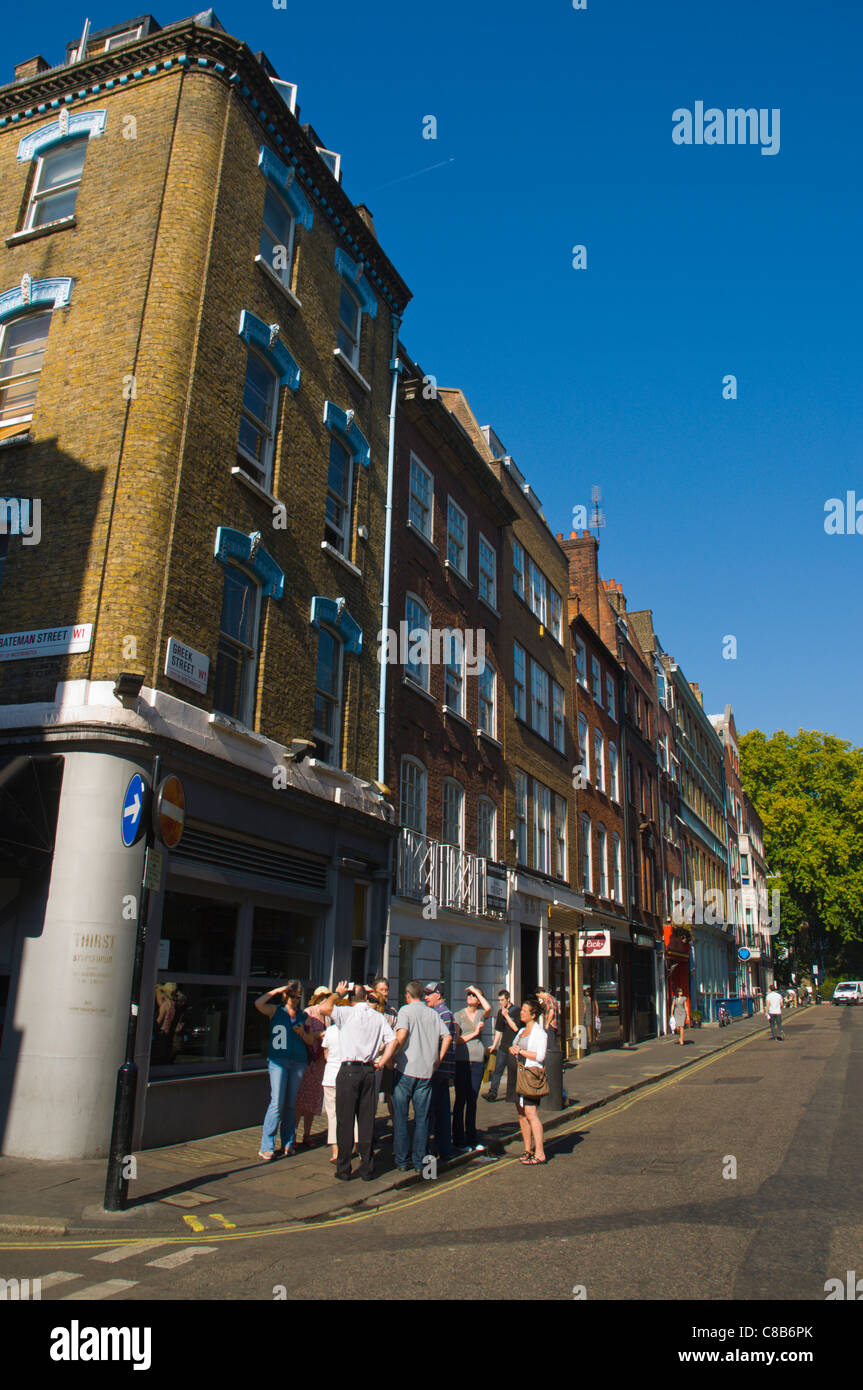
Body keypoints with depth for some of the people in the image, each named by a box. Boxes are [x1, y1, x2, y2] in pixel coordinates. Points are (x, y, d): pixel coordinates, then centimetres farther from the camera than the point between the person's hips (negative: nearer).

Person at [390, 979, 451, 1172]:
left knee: (400, 1116, 7)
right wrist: (438, 1060, 11)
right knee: (422, 1117, 10)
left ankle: (401, 1159, 10)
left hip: (406, 1069, -4)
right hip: (427, 1071, 4)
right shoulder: (433, 1014, 11)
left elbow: (401, 1034, -18)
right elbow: (447, 1037, 6)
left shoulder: (406, 1010, -3)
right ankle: (419, 1161, 12)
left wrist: (392, 1055, -6)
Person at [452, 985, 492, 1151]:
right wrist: (474, 1033, -8)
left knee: (473, 1100, 9)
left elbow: (488, 1008, -15)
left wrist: (477, 991, -6)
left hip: (478, 1061, 3)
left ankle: (471, 1138, 17)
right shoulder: (459, 1015, 2)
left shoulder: (481, 1014, 9)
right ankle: (458, 1140, 7)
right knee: (460, 1100, 0)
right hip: (462, 1061, -3)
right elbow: (456, 1040, -4)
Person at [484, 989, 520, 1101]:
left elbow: (515, 1028, -16)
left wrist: (506, 1015, -19)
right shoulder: (500, 1012, 12)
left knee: (512, 1072, 3)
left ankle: (511, 1095, 12)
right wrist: (494, 1045, 16)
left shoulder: (516, 1011, -6)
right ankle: (492, 1093, -3)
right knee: (497, 1070, -2)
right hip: (503, 1047, 5)